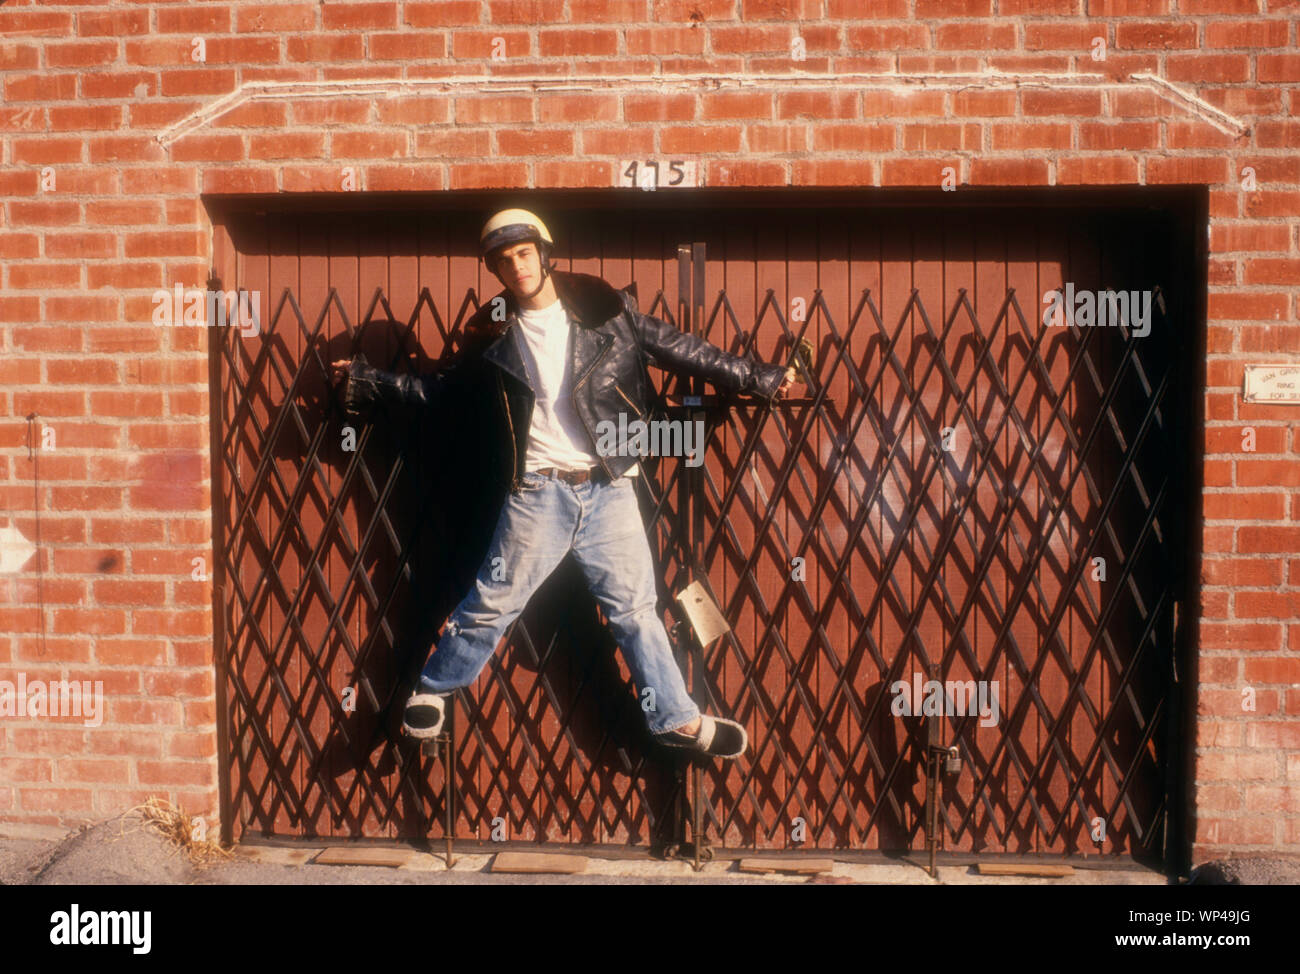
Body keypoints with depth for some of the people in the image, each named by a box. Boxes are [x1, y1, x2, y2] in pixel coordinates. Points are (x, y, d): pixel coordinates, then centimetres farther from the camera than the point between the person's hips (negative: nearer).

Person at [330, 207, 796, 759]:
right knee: (493, 602, 4)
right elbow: (436, 388, 14)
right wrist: (365, 382, 8)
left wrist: (757, 379, 5)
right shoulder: (491, 334, 3)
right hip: (537, 492, 0)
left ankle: (677, 719, 20)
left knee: (634, 607, 7)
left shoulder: (602, 308, 0)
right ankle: (432, 691, 26)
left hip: (607, 488, 1)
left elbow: (681, 351, 4)